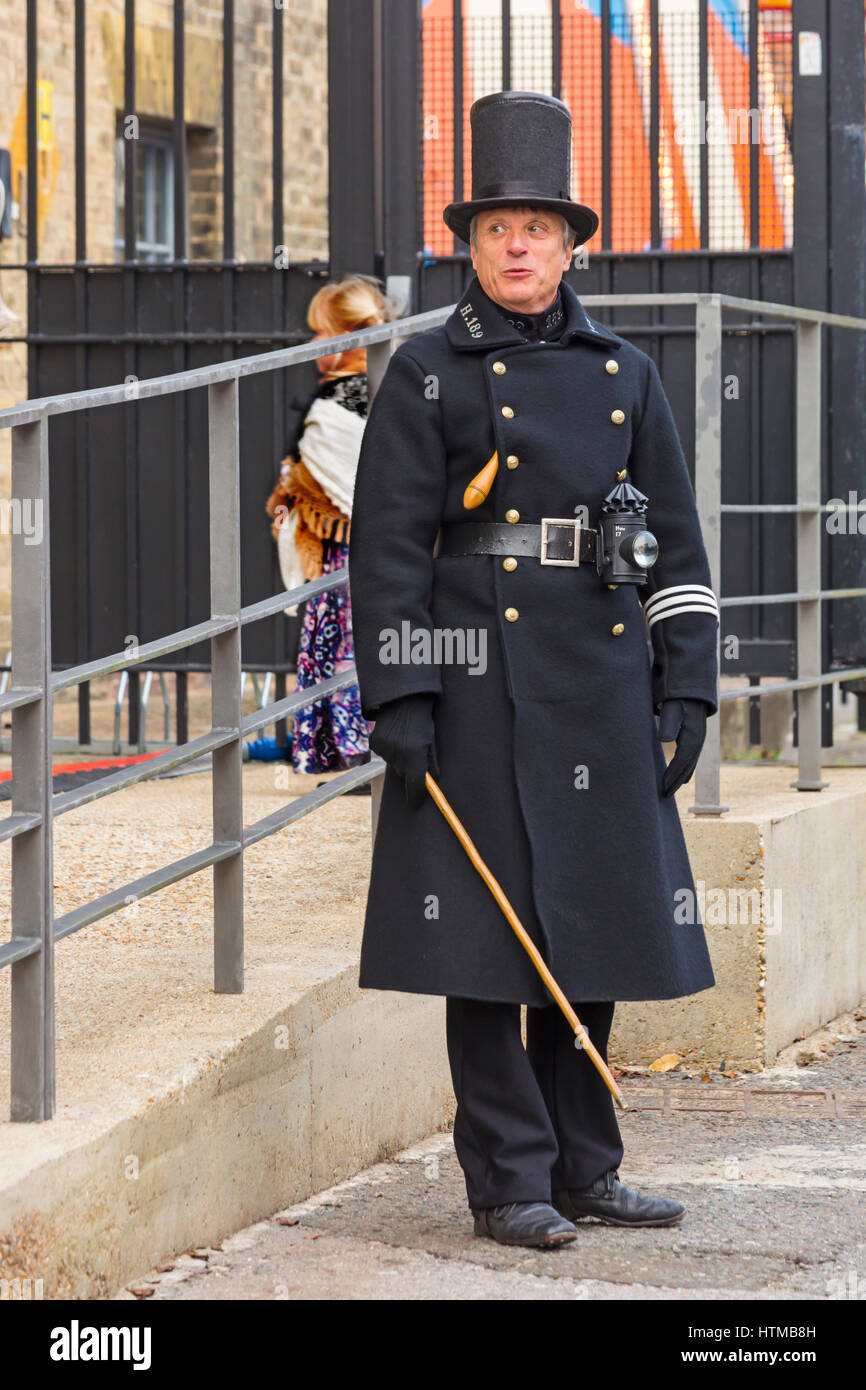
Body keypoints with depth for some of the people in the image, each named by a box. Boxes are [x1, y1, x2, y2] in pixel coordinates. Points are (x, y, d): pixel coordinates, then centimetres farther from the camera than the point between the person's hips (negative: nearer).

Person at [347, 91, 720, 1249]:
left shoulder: (624, 375, 11)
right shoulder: (428, 376, 1)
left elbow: (676, 546, 11)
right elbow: (388, 547, -3)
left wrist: (684, 695, 4)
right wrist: (398, 702, -11)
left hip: (601, 693, 4)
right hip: (478, 693, -4)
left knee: (593, 927, 8)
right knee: (489, 931, -3)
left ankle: (584, 1166, 18)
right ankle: (508, 1182, 4)